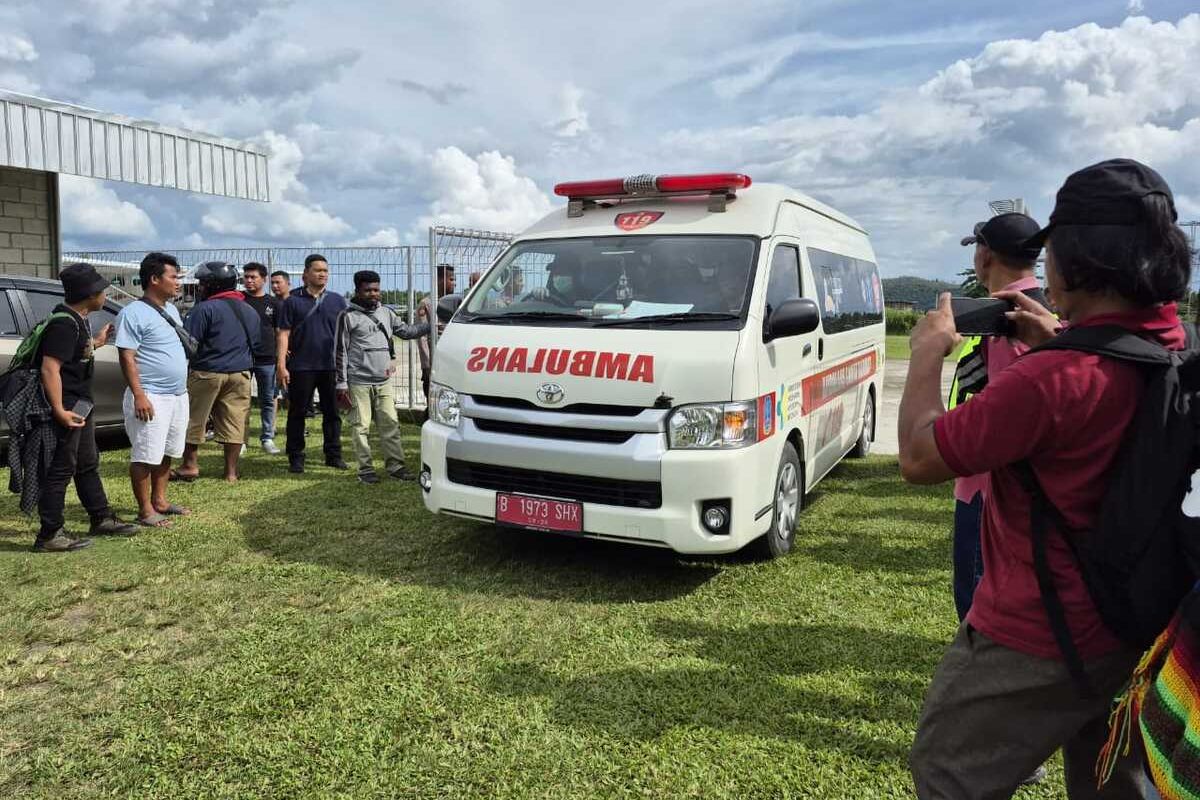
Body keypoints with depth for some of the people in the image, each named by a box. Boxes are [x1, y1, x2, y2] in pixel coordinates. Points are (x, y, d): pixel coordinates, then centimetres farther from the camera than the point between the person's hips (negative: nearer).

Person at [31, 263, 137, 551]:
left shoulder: (77, 320, 10)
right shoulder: (64, 323, -20)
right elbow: (50, 369, -26)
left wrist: (96, 342, 27)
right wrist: (59, 410, -29)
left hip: (80, 403, 10)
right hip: (67, 408, -10)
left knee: (88, 464, 19)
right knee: (61, 469, -3)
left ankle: (102, 519, 31)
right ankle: (50, 535, 6)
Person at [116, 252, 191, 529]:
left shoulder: (171, 310, 14)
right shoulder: (134, 313, -12)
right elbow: (127, 357, -15)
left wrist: (183, 387, 21)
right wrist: (139, 395, -21)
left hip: (178, 395, 9)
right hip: (151, 398, -8)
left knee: (166, 453, 16)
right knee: (145, 456, -1)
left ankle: (159, 500, 28)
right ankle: (145, 511, 6)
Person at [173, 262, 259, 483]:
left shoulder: (205, 309, -11)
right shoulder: (250, 311, 12)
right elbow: (255, 344, 20)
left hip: (207, 373, -6)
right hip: (240, 374, 6)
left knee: (193, 419, 8)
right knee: (234, 423, 6)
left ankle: (190, 466, 14)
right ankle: (231, 472, 9)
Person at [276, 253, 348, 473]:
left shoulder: (338, 301, 8)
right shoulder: (293, 301, 3)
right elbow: (284, 334, 0)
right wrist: (281, 365, -8)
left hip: (331, 366, 2)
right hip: (301, 367, -2)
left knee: (332, 412, 6)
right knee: (297, 412, 5)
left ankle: (334, 455, 16)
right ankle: (296, 457, 14)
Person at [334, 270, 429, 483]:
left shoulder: (386, 312, 13)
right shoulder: (349, 316, -3)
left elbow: (406, 331, 22)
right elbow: (340, 351, -4)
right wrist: (342, 384, -7)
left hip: (384, 381, 5)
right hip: (359, 382, -5)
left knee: (390, 424, 5)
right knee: (361, 427, 1)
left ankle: (395, 466, 11)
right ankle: (366, 469, 8)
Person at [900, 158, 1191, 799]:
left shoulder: (1052, 378, -32)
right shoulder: (1172, 347, -3)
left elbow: (918, 458, -21)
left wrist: (928, 349, -8)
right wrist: (1056, 342, 7)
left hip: (1035, 641, -8)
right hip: (1133, 628, 9)